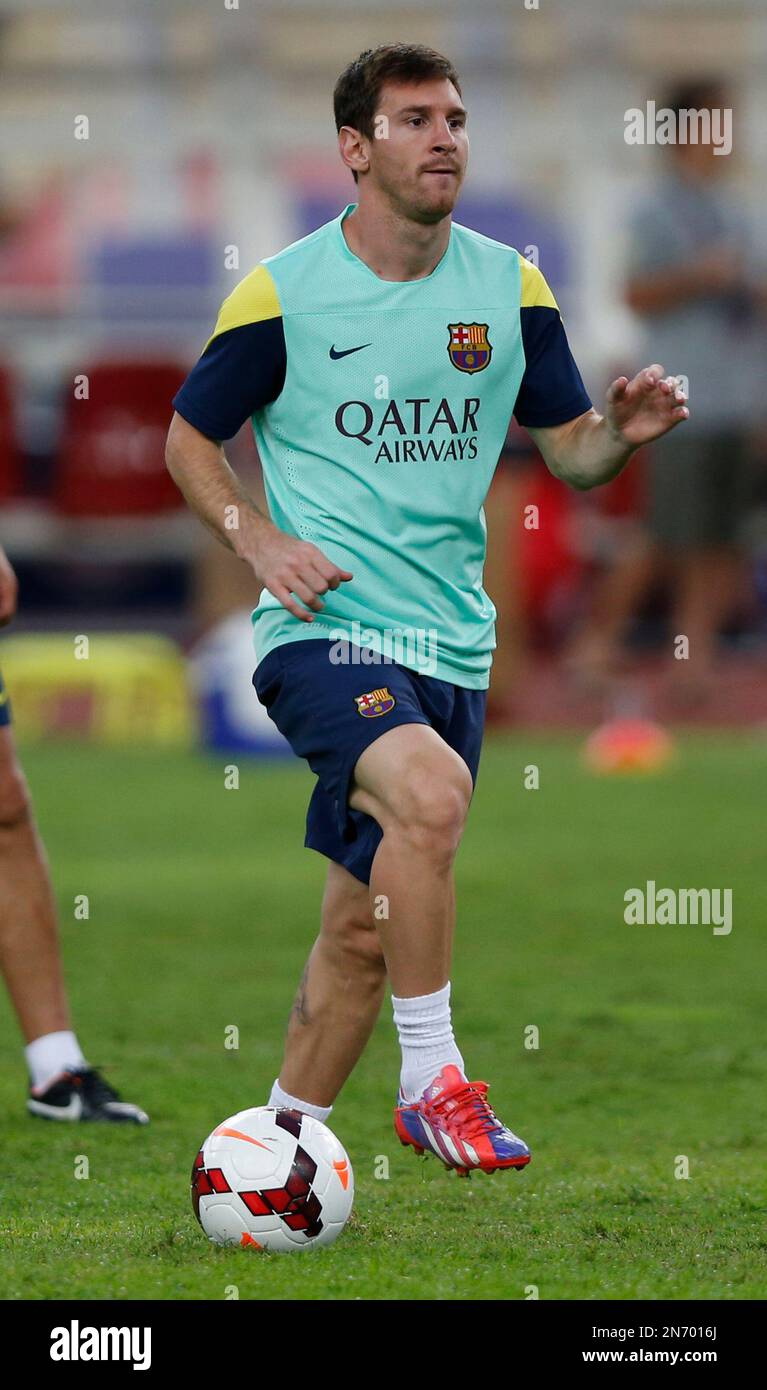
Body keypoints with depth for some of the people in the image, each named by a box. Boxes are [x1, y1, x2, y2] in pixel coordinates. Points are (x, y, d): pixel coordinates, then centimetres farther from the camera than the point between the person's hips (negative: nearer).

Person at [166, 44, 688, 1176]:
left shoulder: (510, 287, 6)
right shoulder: (282, 293, -4)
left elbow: (568, 448, 12)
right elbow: (189, 439, 6)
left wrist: (624, 431, -11)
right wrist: (256, 538, -11)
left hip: (453, 645, 5)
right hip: (326, 630, -5)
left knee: (364, 926, 9)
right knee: (430, 790, -33)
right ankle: (433, 1082, -22)